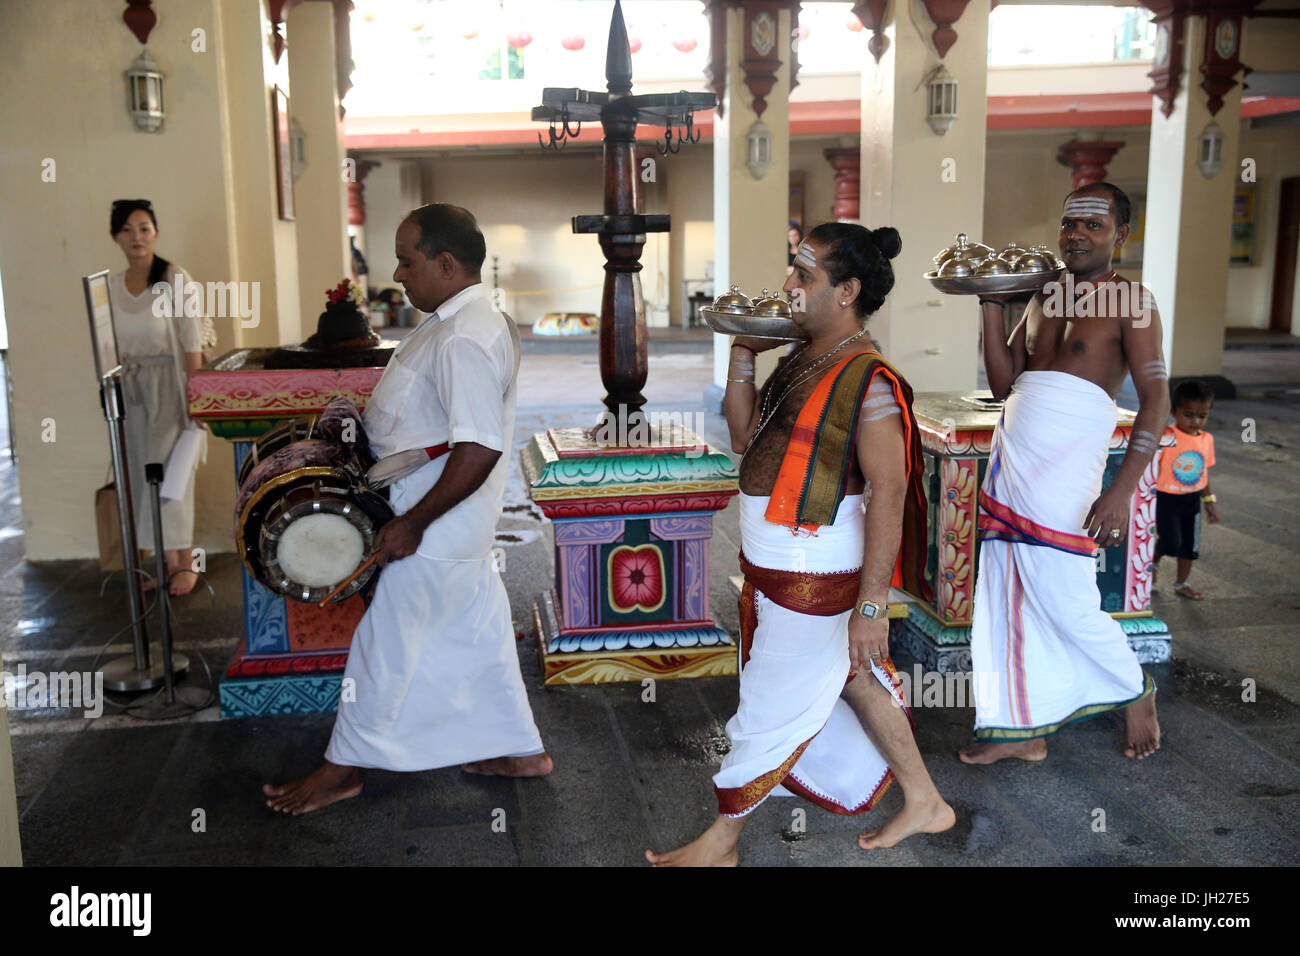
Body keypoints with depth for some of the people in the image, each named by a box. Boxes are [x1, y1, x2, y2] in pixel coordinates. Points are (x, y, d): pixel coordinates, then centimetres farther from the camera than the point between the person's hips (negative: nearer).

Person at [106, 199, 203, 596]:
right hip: (130, 386, 5)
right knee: (145, 472, 6)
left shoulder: (175, 279, -7)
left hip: (168, 382, -5)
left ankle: (185, 562, 8)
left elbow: (192, 343, -9)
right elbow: (110, 347, 10)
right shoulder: (109, 285, 7)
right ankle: (169, 561, 15)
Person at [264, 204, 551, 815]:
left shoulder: (466, 340, -25)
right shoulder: (463, 322, 9)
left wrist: (411, 524, -26)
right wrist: (366, 421, 13)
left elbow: (480, 449, -31)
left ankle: (344, 769, 21)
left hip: (432, 533, -10)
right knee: (477, 632, 18)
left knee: (386, 643, 4)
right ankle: (520, 750, 30)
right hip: (461, 531, 10)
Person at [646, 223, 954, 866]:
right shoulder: (799, 361, 7)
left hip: (814, 579, -9)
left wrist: (871, 605, -24)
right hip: (774, 567, 9)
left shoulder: (868, 381, -20)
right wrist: (742, 355, 2)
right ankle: (923, 803, 37)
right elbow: (744, 438, 12)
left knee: (769, 710, 7)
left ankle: (720, 844, 25)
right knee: (857, 681, 20)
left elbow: (888, 495, -23)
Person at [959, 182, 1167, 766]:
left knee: (1066, 604, -3)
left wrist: (1123, 489, -19)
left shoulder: (1130, 300, -2)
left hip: (1065, 464, -6)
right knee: (1007, 597, 9)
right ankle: (1022, 728, 22)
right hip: (1011, 455, 6)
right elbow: (1001, 384, 14)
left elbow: (1156, 399, -9)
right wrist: (992, 303, 6)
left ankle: (1136, 694, 25)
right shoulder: (1043, 296, 17)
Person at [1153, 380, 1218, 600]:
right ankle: (1153, 562, 20)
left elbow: (1204, 473, 13)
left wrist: (1209, 502, 16)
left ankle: (1181, 584, 32)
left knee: (1190, 545, 13)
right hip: (1166, 499, -6)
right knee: (1170, 542, -12)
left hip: (1192, 500, 6)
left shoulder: (1207, 439, 2)